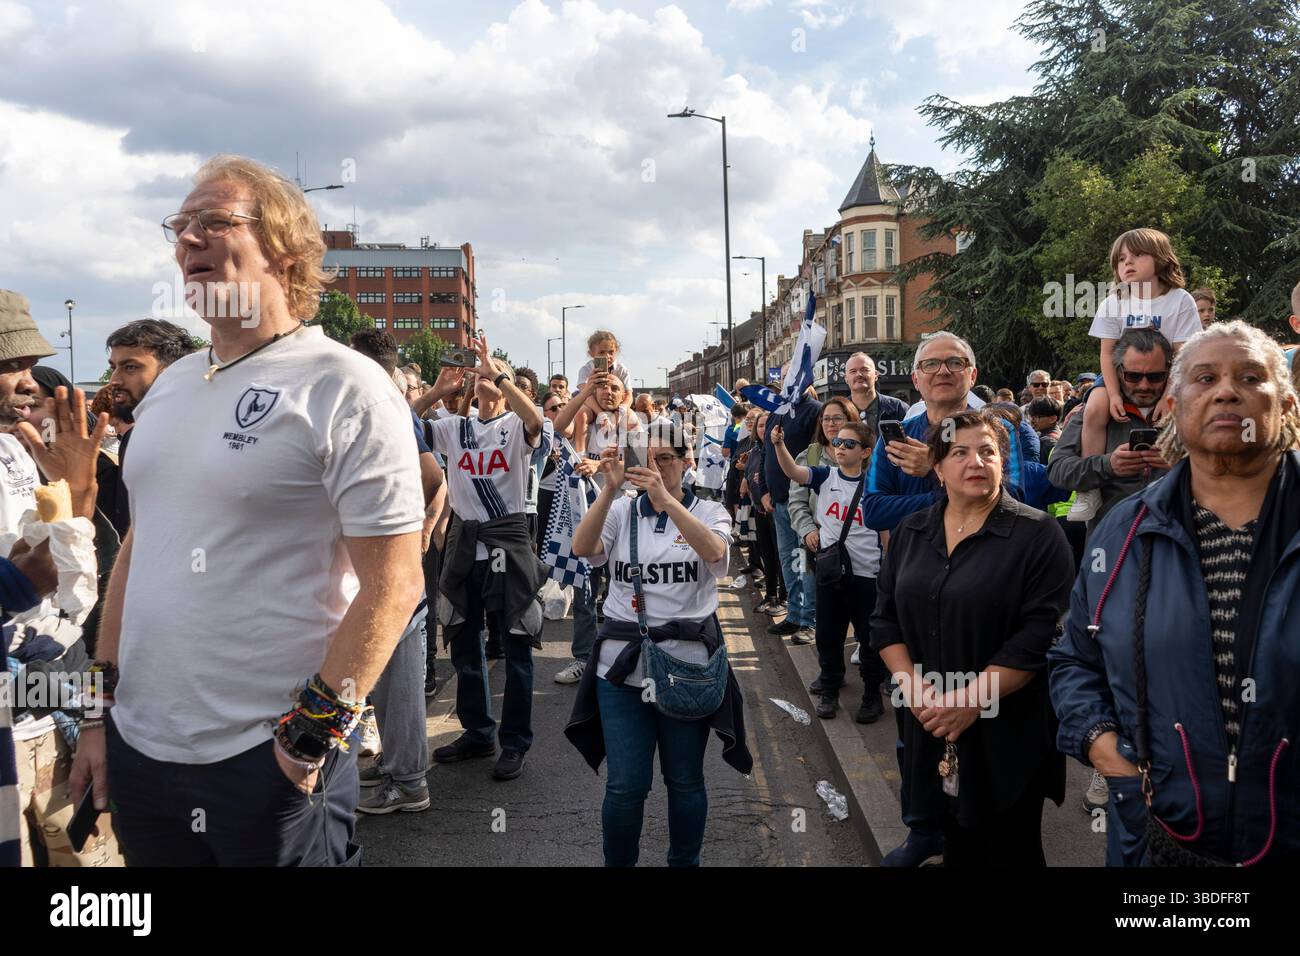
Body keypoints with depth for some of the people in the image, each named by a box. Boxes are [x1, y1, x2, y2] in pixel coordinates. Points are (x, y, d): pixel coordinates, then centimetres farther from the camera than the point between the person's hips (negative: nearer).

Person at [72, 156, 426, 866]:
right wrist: (101, 702, 12)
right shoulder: (168, 386, 10)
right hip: (136, 748, 7)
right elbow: (136, 549, 15)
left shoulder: (342, 388, -12)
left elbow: (394, 584, -16)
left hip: (272, 761, -7)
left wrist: (313, 734, -17)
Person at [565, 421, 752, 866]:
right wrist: (610, 488, -26)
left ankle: (685, 861, 32)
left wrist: (665, 500, -34)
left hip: (688, 662, -1)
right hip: (623, 662, 1)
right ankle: (619, 863, 23)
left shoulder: (709, 512, 2)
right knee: (625, 786, 2)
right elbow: (582, 548, -13)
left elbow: (714, 552, -21)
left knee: (685, 780, 12)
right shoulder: (621, 511, 5)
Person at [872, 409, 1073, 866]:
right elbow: (885, 618, 7)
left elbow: (1039, 635, -17)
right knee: (956, 845, 17)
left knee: (1010, 850, 10)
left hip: (1008, 735, -4)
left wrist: (971, 700, -20)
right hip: (931, 731, 4)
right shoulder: (910, 532, 7)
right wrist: (911, 683, -8)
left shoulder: (1038, 535, -9)